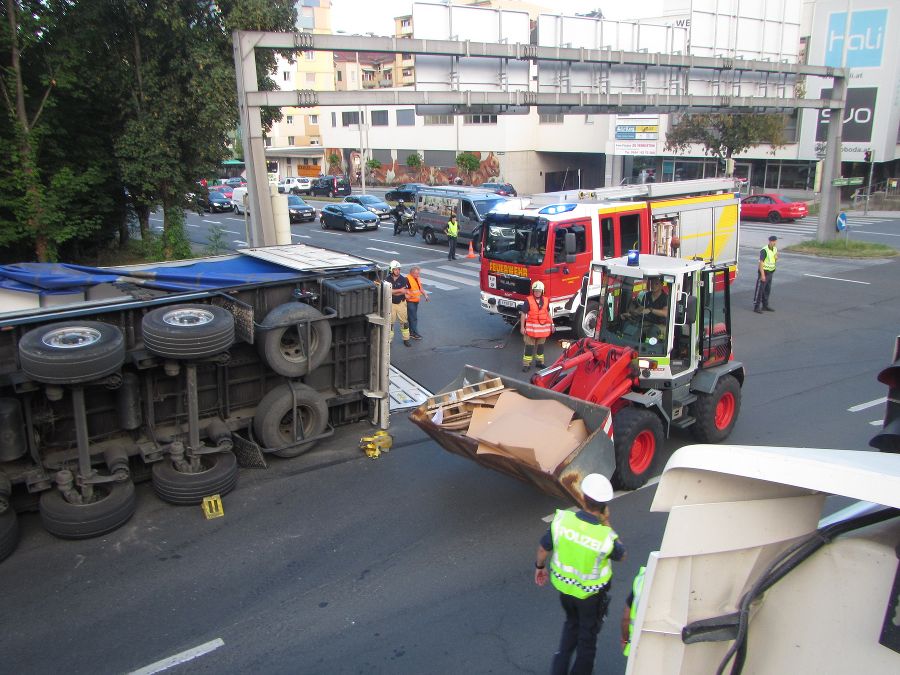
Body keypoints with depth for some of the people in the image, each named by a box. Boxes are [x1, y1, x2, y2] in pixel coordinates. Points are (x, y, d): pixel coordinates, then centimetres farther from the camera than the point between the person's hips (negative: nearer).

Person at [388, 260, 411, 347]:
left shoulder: (403, 279, -6)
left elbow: (404, 292, -13)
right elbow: (388, 291, -14)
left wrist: (393, 292, -16)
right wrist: (400, 290, -17)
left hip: (401, 303, 0)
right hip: (391, 304, 0)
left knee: (404, 322, 7)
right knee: (390, 322, 7)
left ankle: (406, 339, 17)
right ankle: (389, 339, 16)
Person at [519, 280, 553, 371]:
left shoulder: (545, 301, 5)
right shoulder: (528, 300, -9)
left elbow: (548, 313, 15)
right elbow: (523, 314, -8)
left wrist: (552, 324, 13)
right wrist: (522, 327, -12)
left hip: (543, 327, 4)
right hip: (531, 327, -4)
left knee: (540, 345, 14)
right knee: (529, 346, -1)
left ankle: (539, 361, 26)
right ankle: (526, 364, 2)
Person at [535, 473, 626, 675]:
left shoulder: (562, 520, -27)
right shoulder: (606, 537, -33)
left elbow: (543, 548, -10)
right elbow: (621, 556, -8)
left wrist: (539, 567, 10)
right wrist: (607, 525, -12)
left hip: (563, 584, 3)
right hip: (591, 594, -3)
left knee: (571, 623, 32)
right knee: (588, 633, 25)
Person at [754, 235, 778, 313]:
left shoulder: (775, 249, 6)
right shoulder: (764, 250, -18)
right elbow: (761, 263, -20)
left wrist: (776, 258, -7)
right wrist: (762, 275, -23)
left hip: (770, 272, 8)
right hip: (764, 271, -8)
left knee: (767, 290, 13)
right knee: (760, 290, -5)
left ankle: (765, 306, 22)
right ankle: (756, 307, -2)